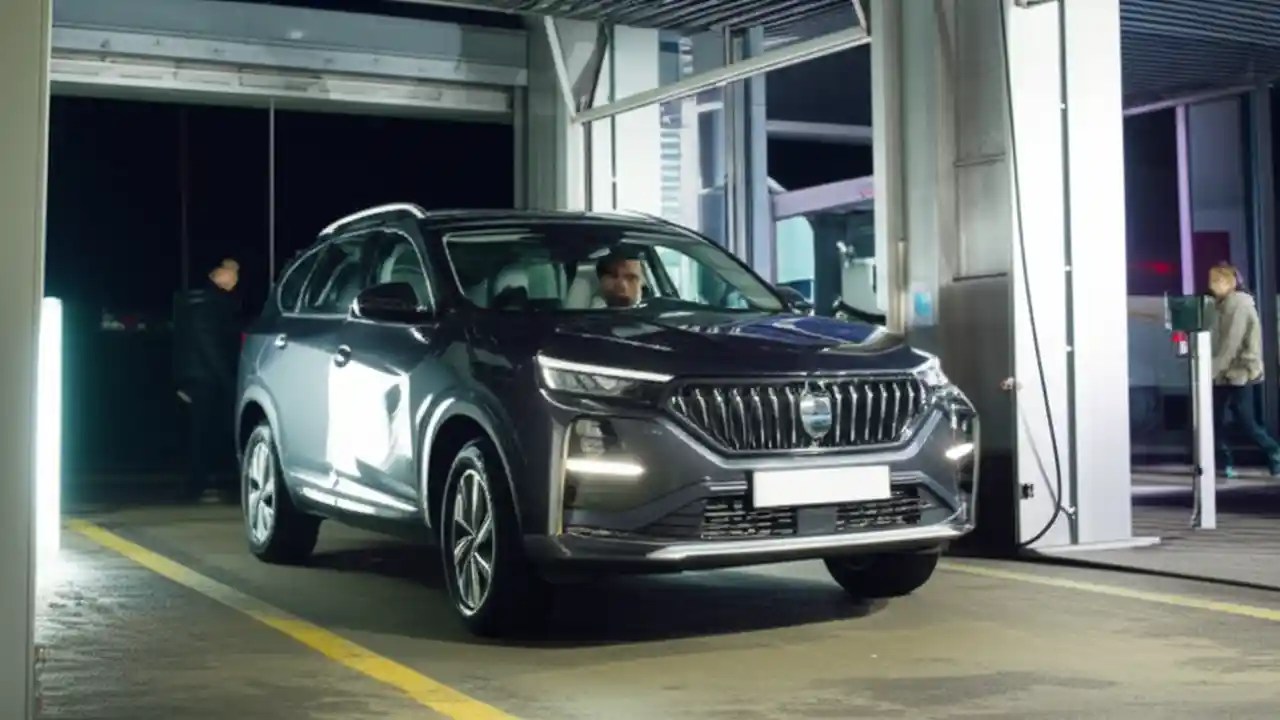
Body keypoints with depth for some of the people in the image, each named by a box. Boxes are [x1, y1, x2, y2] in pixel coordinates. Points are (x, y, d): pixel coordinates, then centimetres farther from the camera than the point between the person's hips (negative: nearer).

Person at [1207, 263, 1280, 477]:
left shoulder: (1240, 304, -14)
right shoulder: (1221, 305, 12)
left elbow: (1231, 344, -20)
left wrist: (1212, 370, -20)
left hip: (1239, 372, -8)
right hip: (1224, 374, 8)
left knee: (1246, 422, 0)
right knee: (1215, 419, 4)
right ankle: (1225, 463, 10)